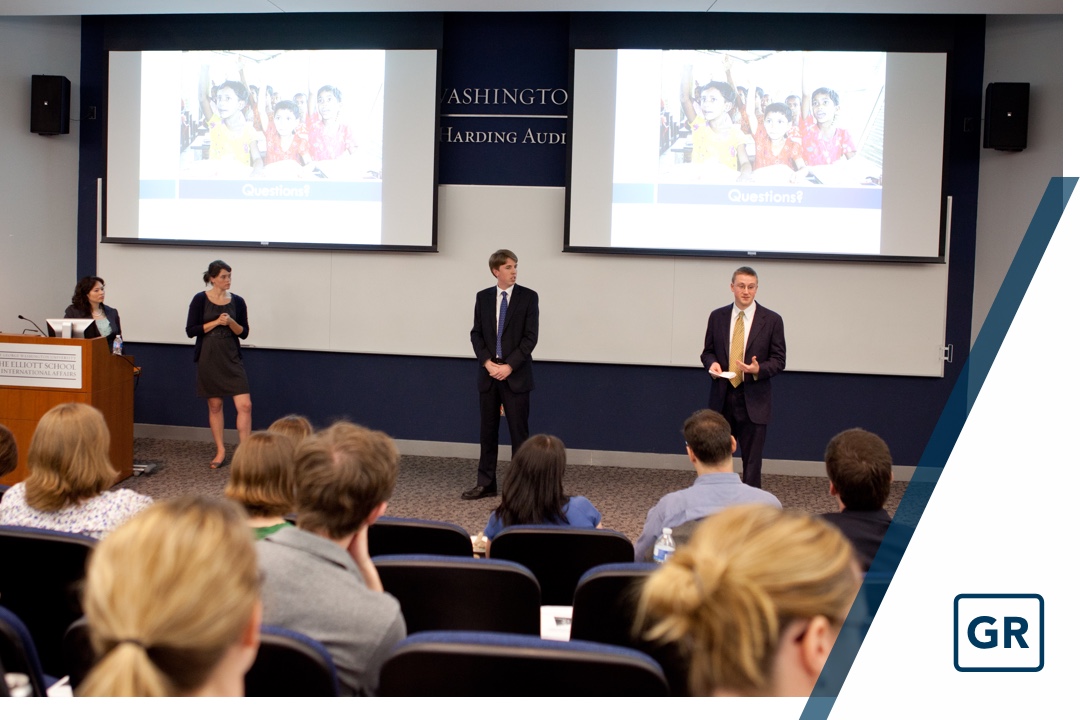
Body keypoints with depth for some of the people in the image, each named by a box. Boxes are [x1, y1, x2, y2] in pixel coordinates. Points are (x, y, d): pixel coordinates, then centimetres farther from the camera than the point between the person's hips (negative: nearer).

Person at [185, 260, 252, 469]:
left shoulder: (237, 301, 3)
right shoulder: (200, 299, -3)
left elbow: (244, 332, 5)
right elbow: (191, 330, -6)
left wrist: (231, 322, -14)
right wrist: (216, 322, -15)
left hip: (232, 359, 1)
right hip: (208, 359, -1)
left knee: (245, 405, -9)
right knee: (215, 406, 8)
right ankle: (221, 452, 20)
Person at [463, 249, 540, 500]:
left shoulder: (529, 297, -2)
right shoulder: (483, 297, 8)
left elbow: (531, 337, -7)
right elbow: (476, 334, 6)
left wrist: (509, 366, -14)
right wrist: (488, 363, -9)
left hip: (516, 374, -3)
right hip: (488, 373, 3)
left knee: (519, 431, -1)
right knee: (487, 430, 8)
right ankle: (486, 484, 16)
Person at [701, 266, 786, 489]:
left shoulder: (772, 320, -3)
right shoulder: (717, 316, 4)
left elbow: (779, 360, -2)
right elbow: (708, 351, 11)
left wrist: (759, 369, -22)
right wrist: (712, 363, -11)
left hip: (753, 399, -3)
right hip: (722, 396, 3)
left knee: (752, 460, 2)